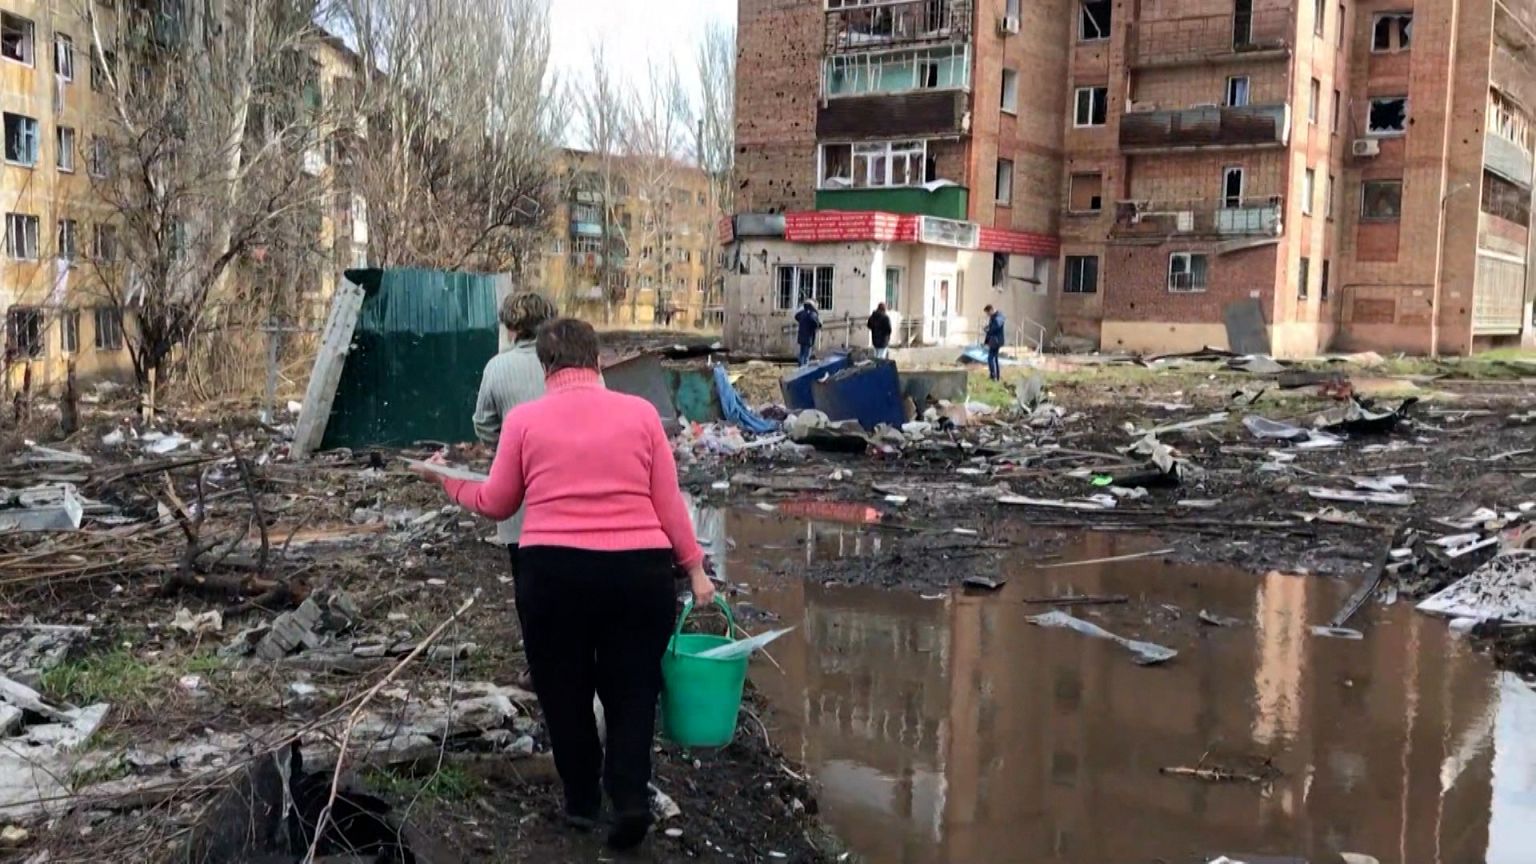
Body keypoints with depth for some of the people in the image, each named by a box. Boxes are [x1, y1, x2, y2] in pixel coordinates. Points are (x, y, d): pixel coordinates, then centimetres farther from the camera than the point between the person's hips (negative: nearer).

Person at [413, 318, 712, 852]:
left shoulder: (523, 419, 2)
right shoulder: (641, 412, 4)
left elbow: (496, 504, 9)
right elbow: (668, 503, 3)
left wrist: (446, 482, 26)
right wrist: (693, 567, 10)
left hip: (554, 572, 0)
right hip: (640, 571, 1)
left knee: (563, 689, 18)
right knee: (631, 688, 14)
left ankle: (581, 798, 28)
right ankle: (630, 795, 0)